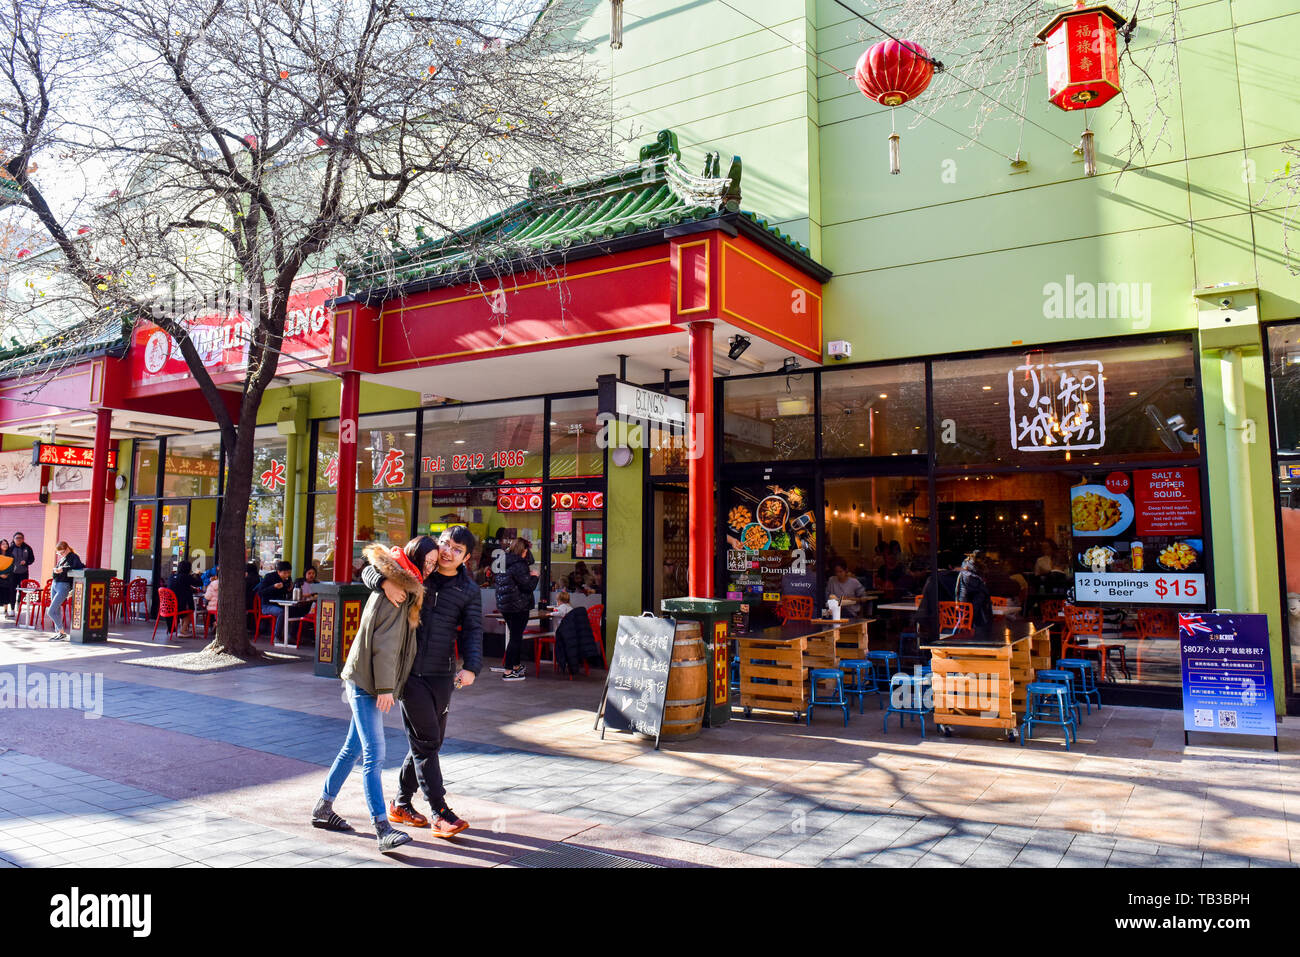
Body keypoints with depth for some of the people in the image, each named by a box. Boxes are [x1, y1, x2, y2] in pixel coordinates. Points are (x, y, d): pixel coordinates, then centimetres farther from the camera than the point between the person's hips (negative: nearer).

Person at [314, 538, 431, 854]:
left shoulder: (408, 588, 14)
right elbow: (383, 643, -20)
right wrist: (384, 687, -19)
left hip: (364, 682, 10)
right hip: (366, 681, -10)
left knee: (354, 748, 18)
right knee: (374, 754, -12)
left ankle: (323, 808, 31)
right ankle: (383, 829, -13)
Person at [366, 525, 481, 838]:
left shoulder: (468, 590, 4)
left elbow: (472, 631, 1)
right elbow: (370, 570, 4)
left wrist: (471, 666, -16)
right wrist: (386, 582, -21)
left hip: (442, 674, 3)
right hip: (409, 670, -3)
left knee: (428, 741, 11)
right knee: (425, 741, -4)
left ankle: (401, 803, 31)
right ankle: (440, 813, 3)